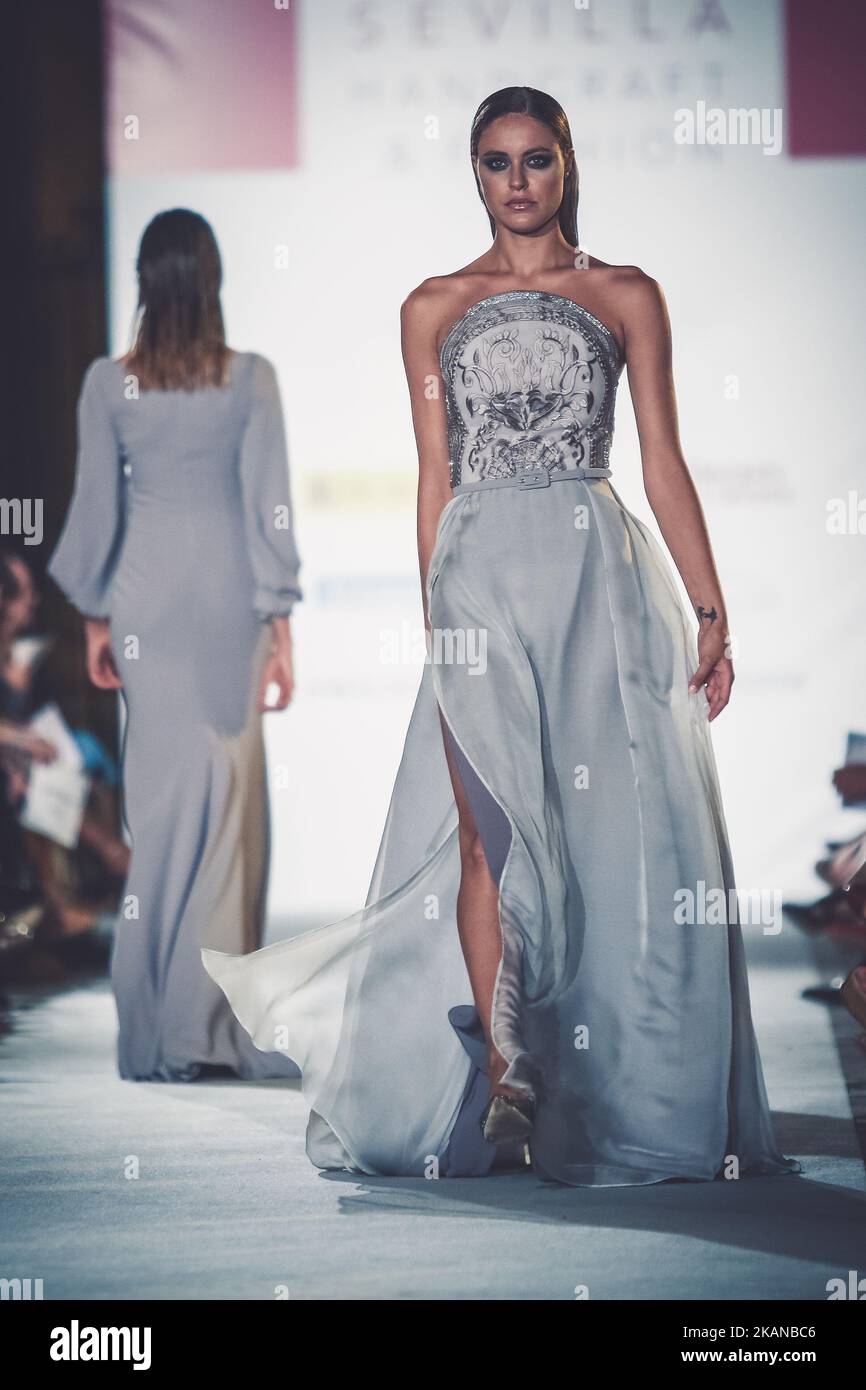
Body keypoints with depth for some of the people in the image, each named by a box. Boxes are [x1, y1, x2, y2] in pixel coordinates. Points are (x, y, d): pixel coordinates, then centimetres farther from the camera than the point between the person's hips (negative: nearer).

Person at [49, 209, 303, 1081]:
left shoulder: (108, 385, -2)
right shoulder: (251, 380, -6)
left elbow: (96, 506, 1)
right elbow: (268, 506, -7)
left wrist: (96, 618, 11)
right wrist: (280, 624, -2)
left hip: (146, 596, 2)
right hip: (229, 593, -1)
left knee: (163, 790, 7)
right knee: (231, 795, 5)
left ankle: (161, 1030, 10)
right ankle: (212, 1016, 5)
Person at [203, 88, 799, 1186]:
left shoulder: (627, 298, 9)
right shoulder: (435, 307, 12)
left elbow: (663, 465, 6)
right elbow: (434, 477, 12)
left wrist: (710, 610, -1)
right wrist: (438, 617, 7)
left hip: (599, 574, 0)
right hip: (481, 577, 0)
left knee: (611, 829, -3)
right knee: (493, 827, -8)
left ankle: (606, 1091, 4)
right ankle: (498, 1073, -4)